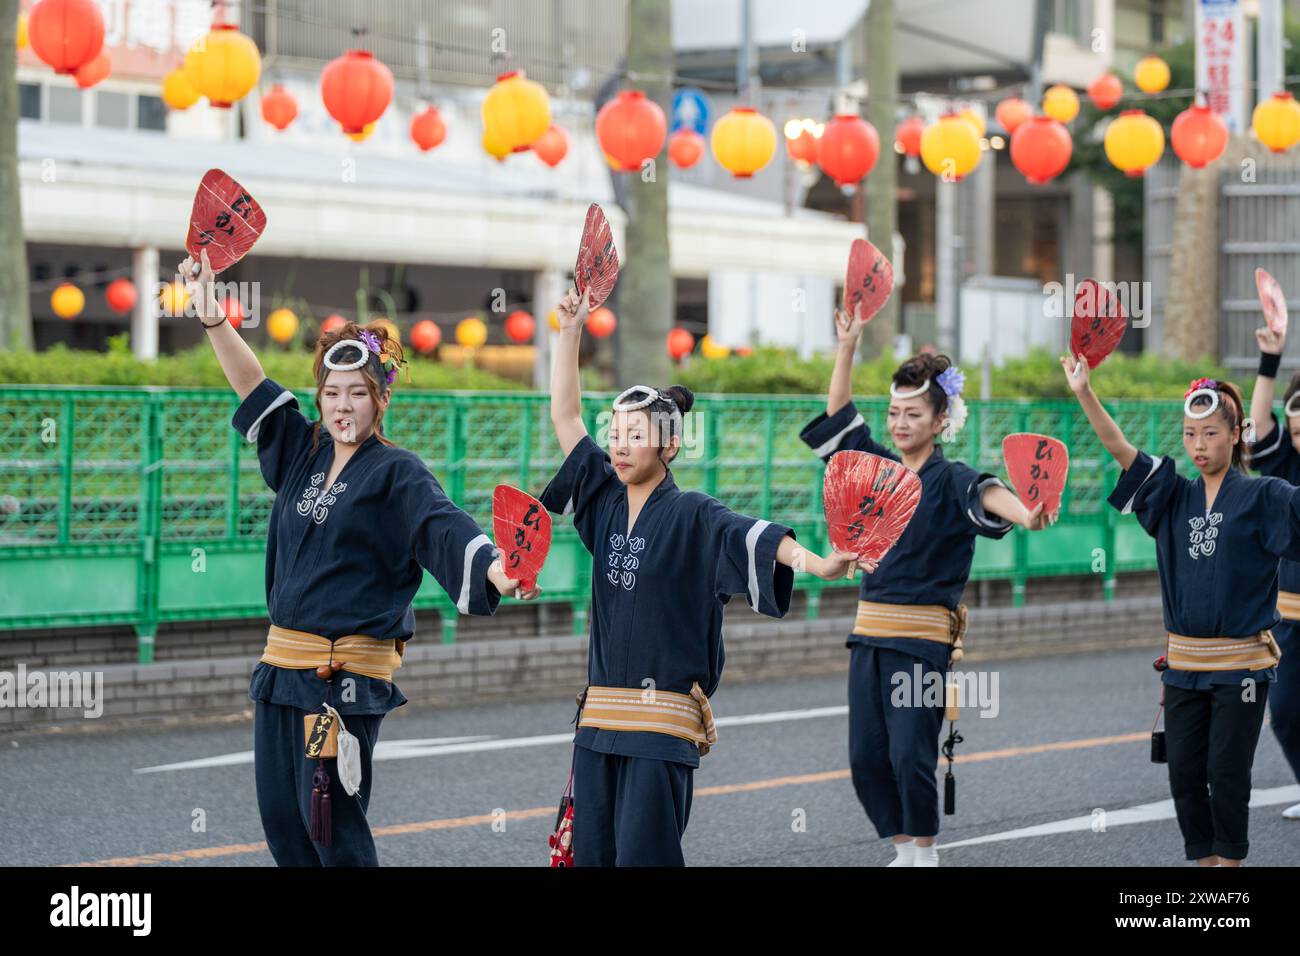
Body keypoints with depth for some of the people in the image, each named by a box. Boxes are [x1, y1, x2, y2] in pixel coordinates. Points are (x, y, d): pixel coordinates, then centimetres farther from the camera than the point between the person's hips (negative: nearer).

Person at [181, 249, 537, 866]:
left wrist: (495, 572, -42)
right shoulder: (304, 452, 12)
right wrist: (212, 317, 0)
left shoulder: (397, 473, -7)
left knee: (331, 825, -8)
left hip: (347, 673, -7)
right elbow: (253, 387, 12)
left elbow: (443, 525, -23)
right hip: (283, 660, 7)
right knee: (280, 817, 7)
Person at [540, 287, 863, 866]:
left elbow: (752, 535, -24)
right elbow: (564, 416, 11)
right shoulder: (606, 503, 9)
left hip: (664, 719, -6)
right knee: (591, 851, 4)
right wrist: (570, 330, 5)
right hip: (601, 711, 6)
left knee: (643, 852, -8)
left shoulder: (691, 514, -7)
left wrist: (817, 563, -42)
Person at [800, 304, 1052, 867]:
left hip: (922, 638, -6)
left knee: (910, 756, -10)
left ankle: (925, 852, 9)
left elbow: (984, 493, -31)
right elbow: (837, 418, 17)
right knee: (865, 758, 4)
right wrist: (848, 346, 9)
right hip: (869, 631, 6)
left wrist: (1024, 516, -52)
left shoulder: (949, 480, -9)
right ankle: (904, 851, 19)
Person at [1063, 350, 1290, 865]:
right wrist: (1084, 392, -14)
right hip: (1184, 662, 4)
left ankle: (1229, 862, 12)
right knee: (1185, 773, 5)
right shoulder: (1175, 498, 7)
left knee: (1226, 774, -3)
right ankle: (1204, 861, 18)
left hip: (1241, 663, -4)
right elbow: (1120, 448, -1)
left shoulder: (1261, 497, -4)